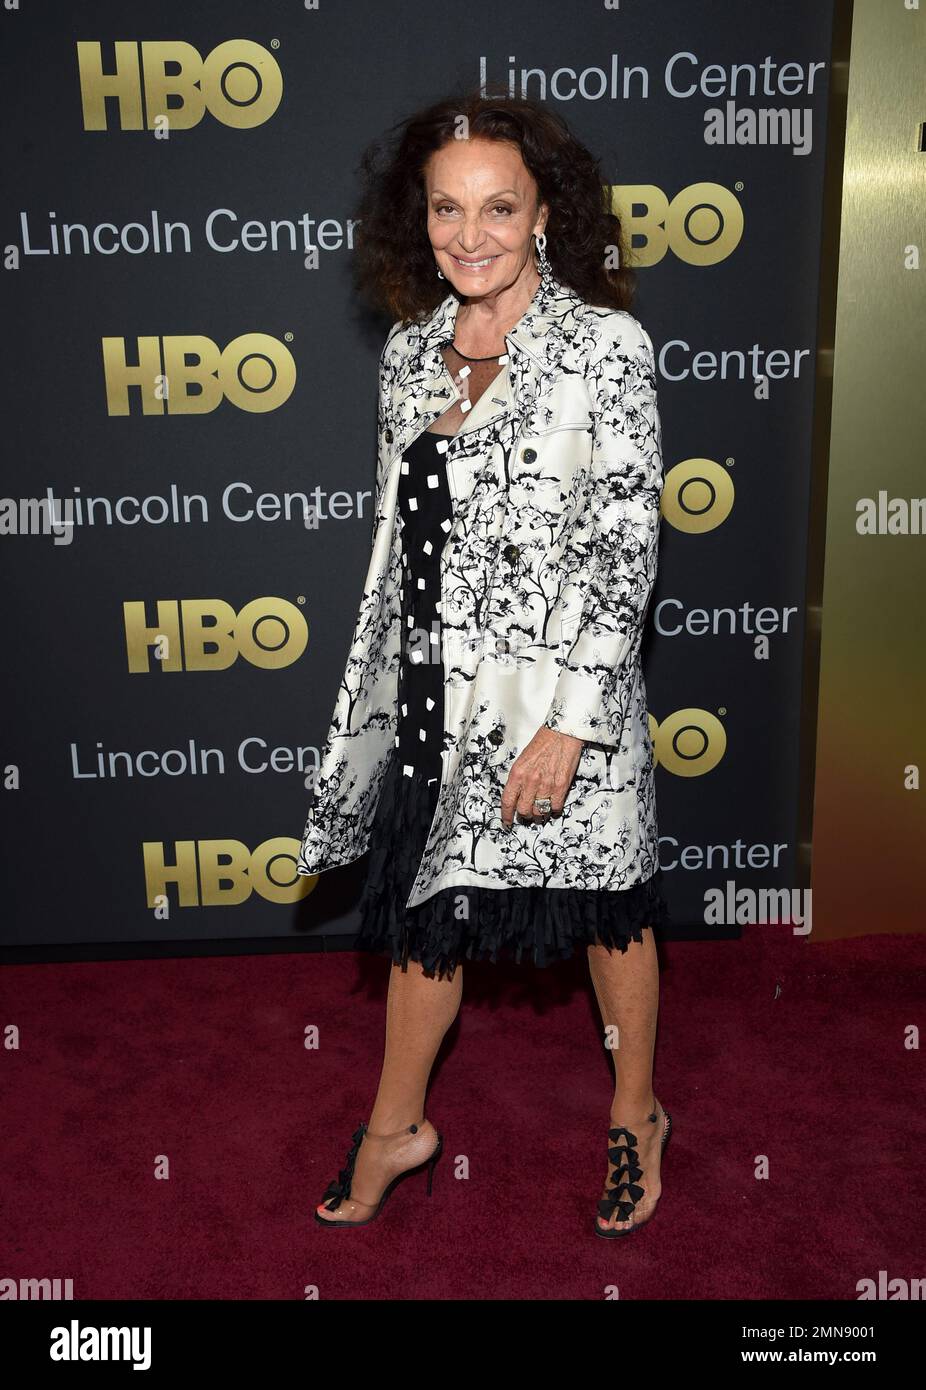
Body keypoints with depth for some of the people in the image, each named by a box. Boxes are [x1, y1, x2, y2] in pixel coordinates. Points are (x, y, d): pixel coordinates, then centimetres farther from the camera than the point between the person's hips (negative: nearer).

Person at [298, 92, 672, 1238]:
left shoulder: (607, 347, -11)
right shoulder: (410, 351, 5)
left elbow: (627, 547, -14)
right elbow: (399, 534, 12)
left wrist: (571, 722, -19)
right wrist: (377, 686, 14)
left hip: (559, 694, -5)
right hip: (432, 689, 5)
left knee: (606, 913, 14)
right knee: (424, 906, 18)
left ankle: (636, 1114, 40)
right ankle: (396, 1126, 39)